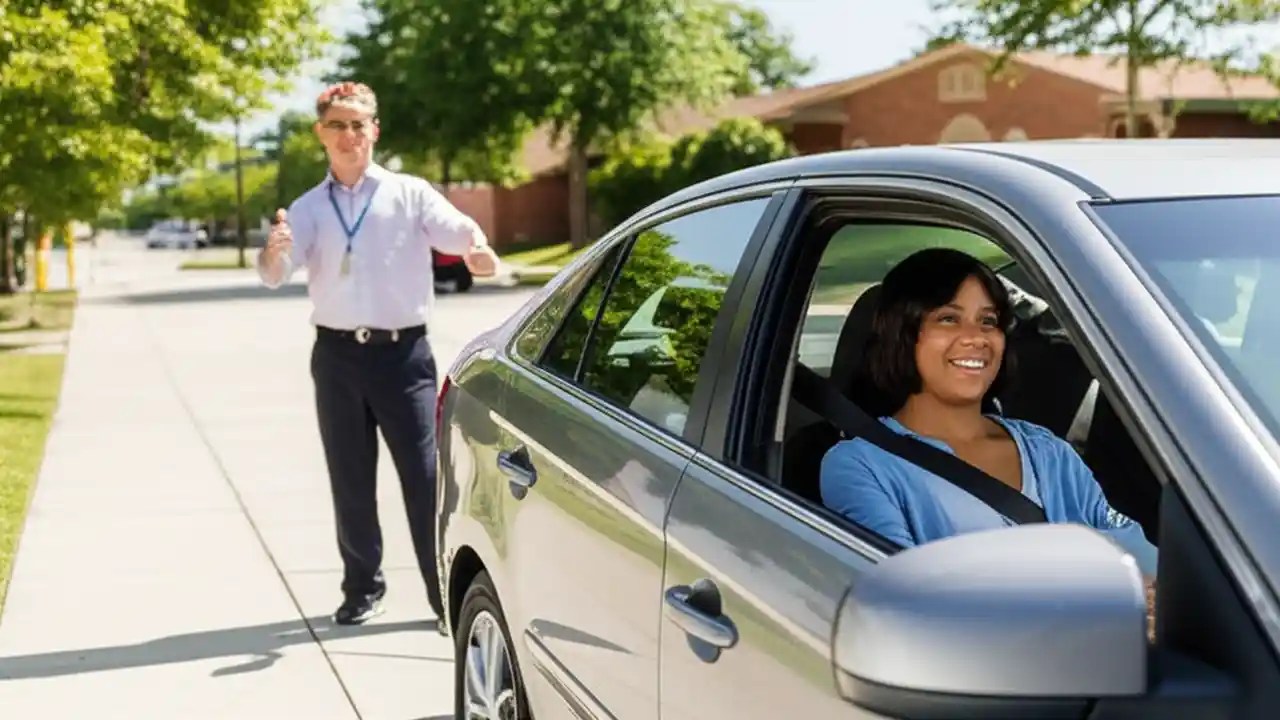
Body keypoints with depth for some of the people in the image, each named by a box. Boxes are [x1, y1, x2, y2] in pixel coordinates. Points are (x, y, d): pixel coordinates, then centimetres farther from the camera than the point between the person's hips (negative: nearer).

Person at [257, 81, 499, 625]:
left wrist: (477, 250, -38)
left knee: (424, 476, -2)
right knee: (350, 482, 10)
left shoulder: (410, 193, 2)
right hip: (338, 356, 3)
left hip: (403, 353, -2)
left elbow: (455, 228, -14)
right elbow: (273, 275, -4)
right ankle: (362, 588, 23)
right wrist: (274, 250, -29)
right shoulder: (309, 208, 8)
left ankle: (447, 593, 6)